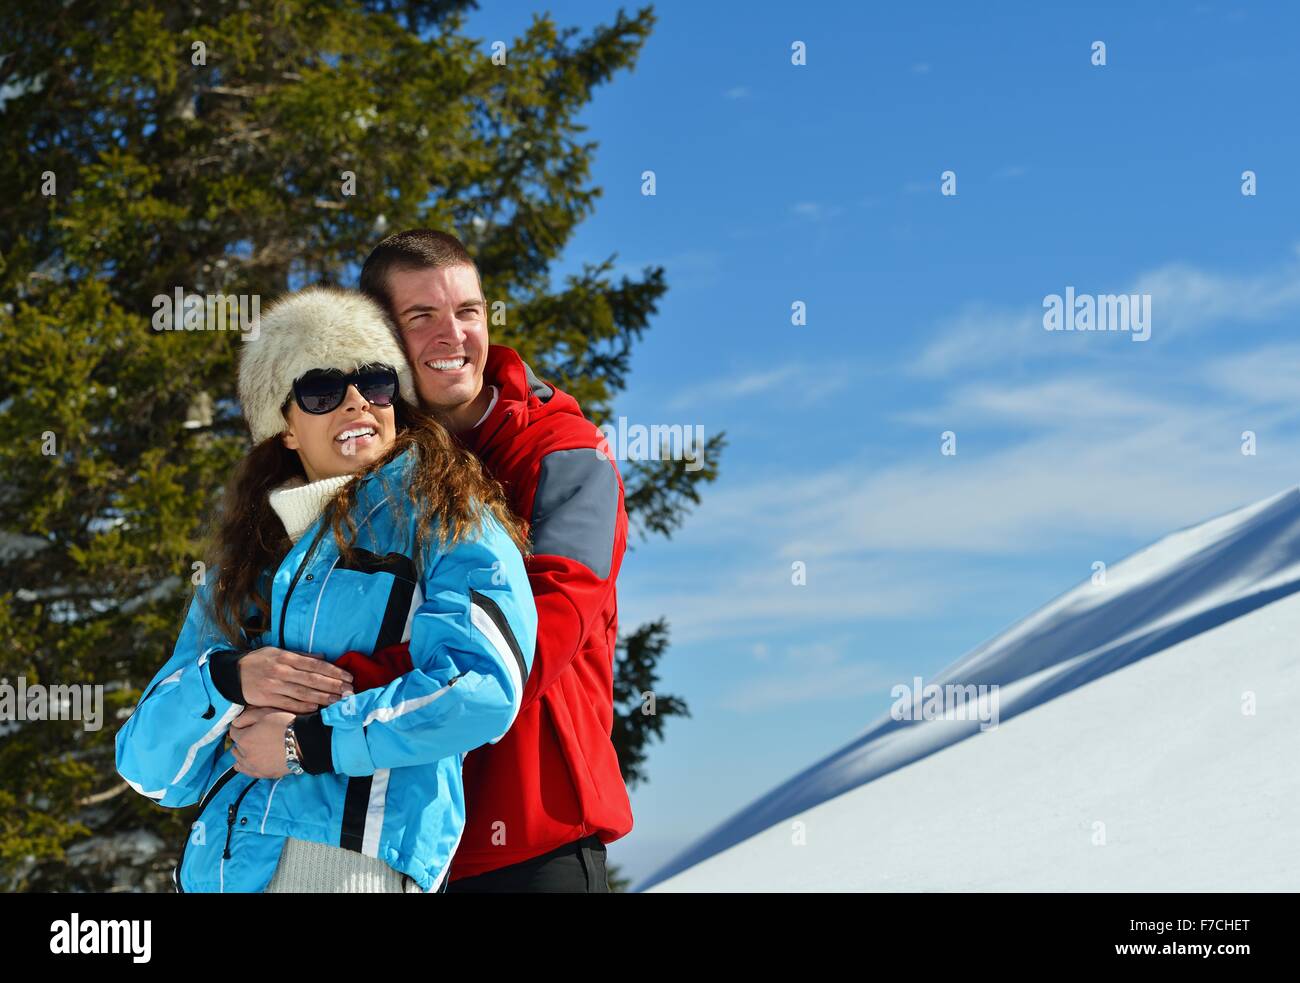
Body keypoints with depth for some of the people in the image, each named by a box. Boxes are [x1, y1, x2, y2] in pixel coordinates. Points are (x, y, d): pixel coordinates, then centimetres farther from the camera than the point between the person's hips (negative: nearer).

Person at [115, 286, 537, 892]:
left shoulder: (440, 511, 7)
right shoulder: (243, 566, 19)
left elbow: (483, 687, -10)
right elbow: (149, 769, 13)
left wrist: (305, 741, -6)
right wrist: (229, 679, -6)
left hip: (352, 858, -4)